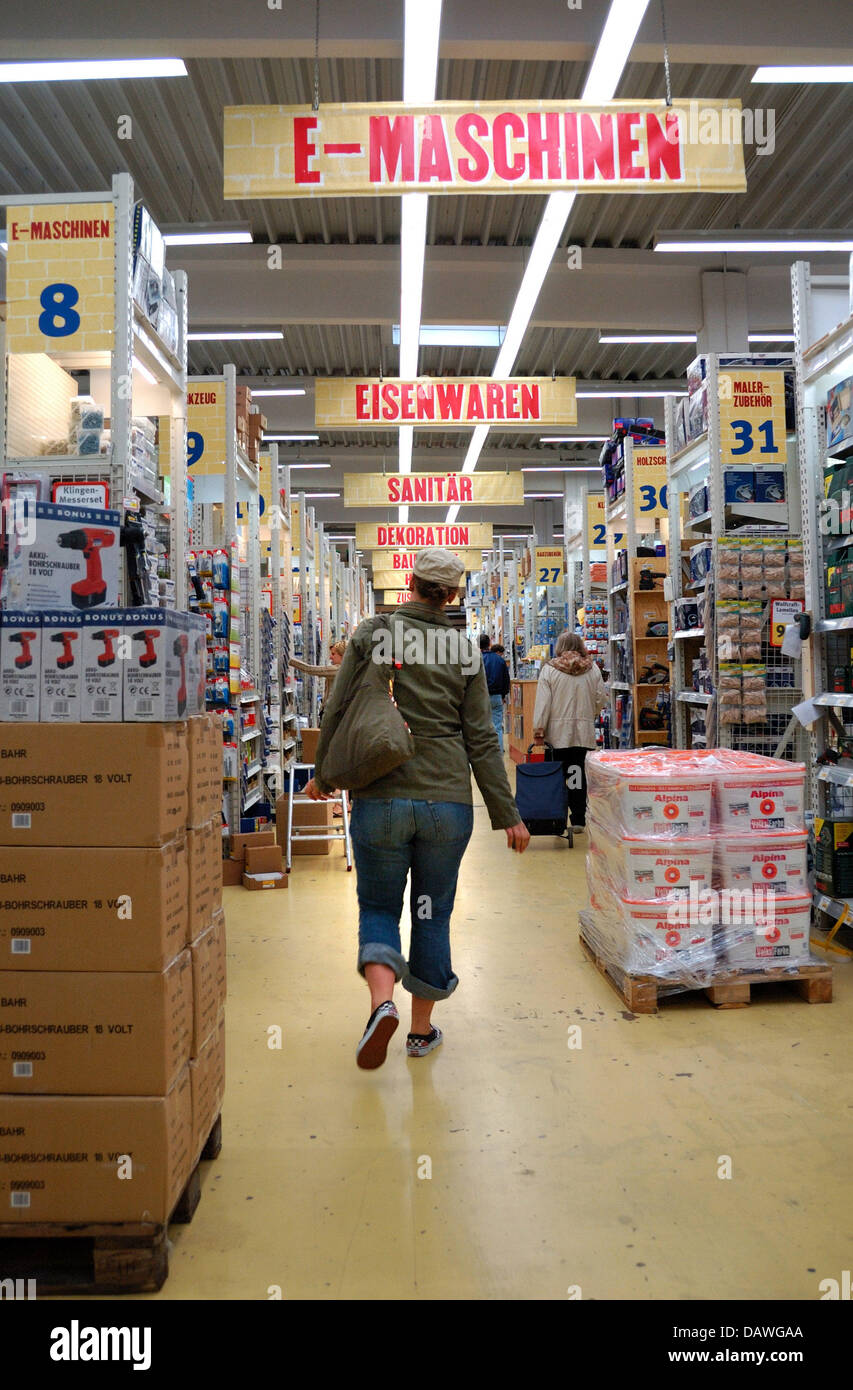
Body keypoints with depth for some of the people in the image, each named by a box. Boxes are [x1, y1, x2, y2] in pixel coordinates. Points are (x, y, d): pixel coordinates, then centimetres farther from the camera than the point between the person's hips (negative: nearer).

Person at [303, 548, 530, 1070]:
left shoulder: (372, 634, 0)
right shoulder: (465, 650, 3)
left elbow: (338, 712, 1)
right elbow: (481, 739, 2)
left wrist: (324, 776, 17)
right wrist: (507, 813, 7)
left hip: (380, 797, -1)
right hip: (449, 800, 1)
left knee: (378, 906, 14)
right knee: (434, 912, 14)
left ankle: (382, 1002, -10)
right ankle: (423, 1029, 25)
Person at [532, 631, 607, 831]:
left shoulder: (549, 669, -2)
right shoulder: (592, 669, 4)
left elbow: (543, 702, -5)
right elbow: (601, 698, 7)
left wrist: (539, 729, -2)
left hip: (557, 732, -1)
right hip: (584, 731, 1)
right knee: (580, 775, 4)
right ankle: (578, 819, 6)